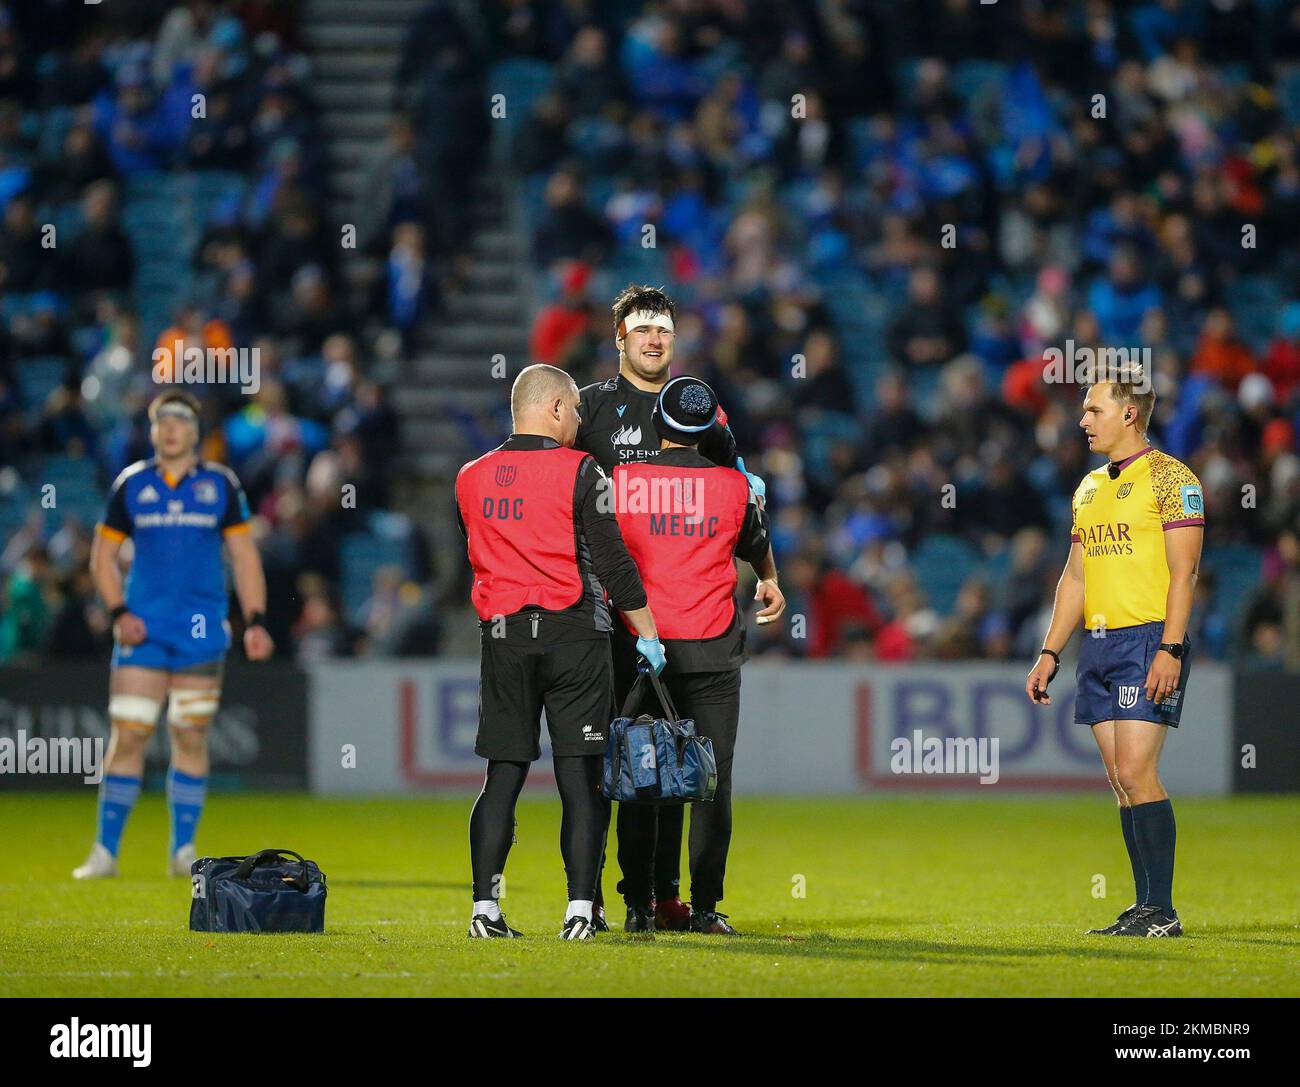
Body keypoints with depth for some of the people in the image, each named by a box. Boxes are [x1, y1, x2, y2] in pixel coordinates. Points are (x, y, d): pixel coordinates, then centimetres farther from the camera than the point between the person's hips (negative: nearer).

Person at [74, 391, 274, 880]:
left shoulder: (220, 485, 6)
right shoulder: (131, 485, 6)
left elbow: (244, 556, 8)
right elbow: (102, 555, 11)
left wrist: (255, 621, -2)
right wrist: (119, 613, -3)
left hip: (202, 628, 0)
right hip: (143, 628, 0)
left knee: (191, 737, 0)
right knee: (126, 735, -6)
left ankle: (183, 850, 8)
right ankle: (105, 852, -1)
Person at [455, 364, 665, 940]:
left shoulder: (470, 479, 8)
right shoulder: (579, 473, -7)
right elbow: (612, 561, -9)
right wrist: (647, 634, -2)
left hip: (502, 636, 4)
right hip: (573, 634, -4)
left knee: (503, 777, 8)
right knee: (581, 778, -1)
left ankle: (485, 909, 3)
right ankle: (579, 911, -6)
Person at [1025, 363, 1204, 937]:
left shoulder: (1170, 477, -6)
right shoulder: (1090, 487, 18)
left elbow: (1183, 573, -11)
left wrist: (1170, 650, -19)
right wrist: (1050, 653, 16)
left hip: (1149, 640, -8)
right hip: (1097, 646, 8)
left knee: (1134, 774, -14)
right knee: (1122, 782, 5)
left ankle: (1162, 910, -11)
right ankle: (1145, 907, 8)